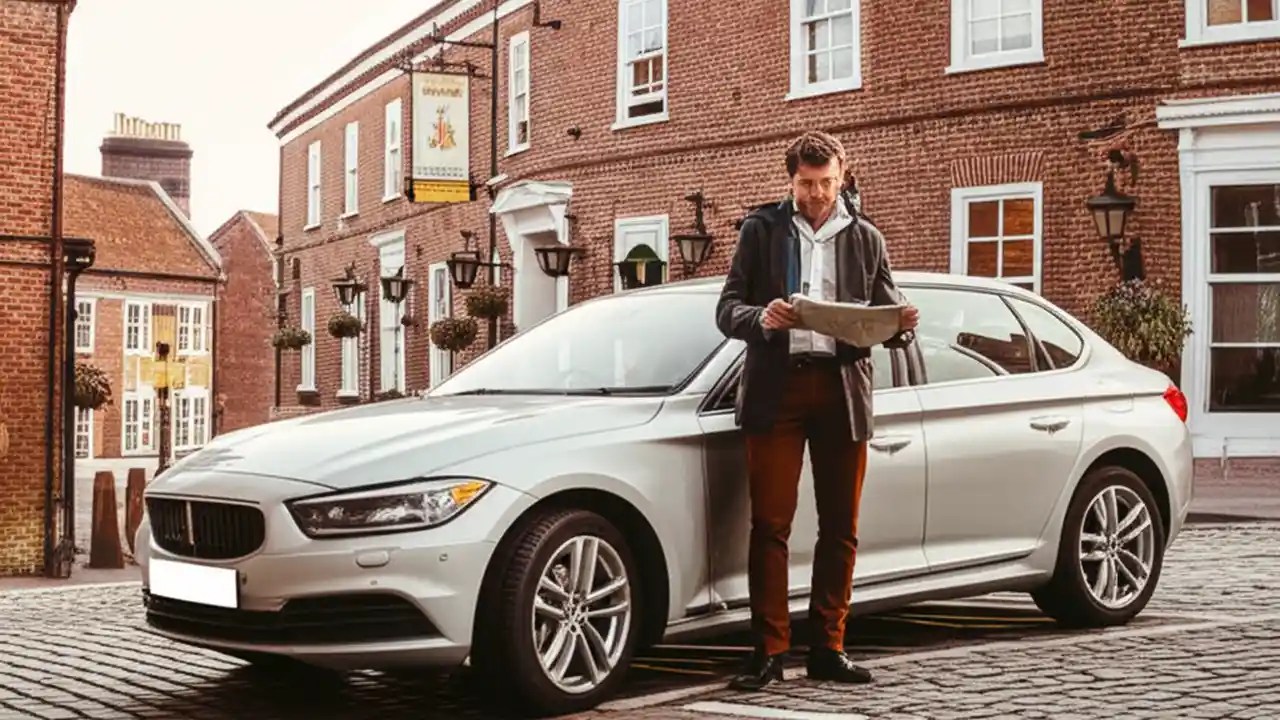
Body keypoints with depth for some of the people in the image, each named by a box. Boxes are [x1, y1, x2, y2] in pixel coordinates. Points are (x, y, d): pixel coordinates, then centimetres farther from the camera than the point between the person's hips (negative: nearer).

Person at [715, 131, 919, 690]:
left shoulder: (865, 239, 15)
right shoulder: (760, 230, 10)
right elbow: (726, 310, 4)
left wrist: (901, 322, -11)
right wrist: (762, 318, -18)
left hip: (842, 389, 2)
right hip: (777, 387, -2)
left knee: (840, 528, 4)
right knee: (770, 523, -4)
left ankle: (828, 648, 13)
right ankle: (768, 650, 1)